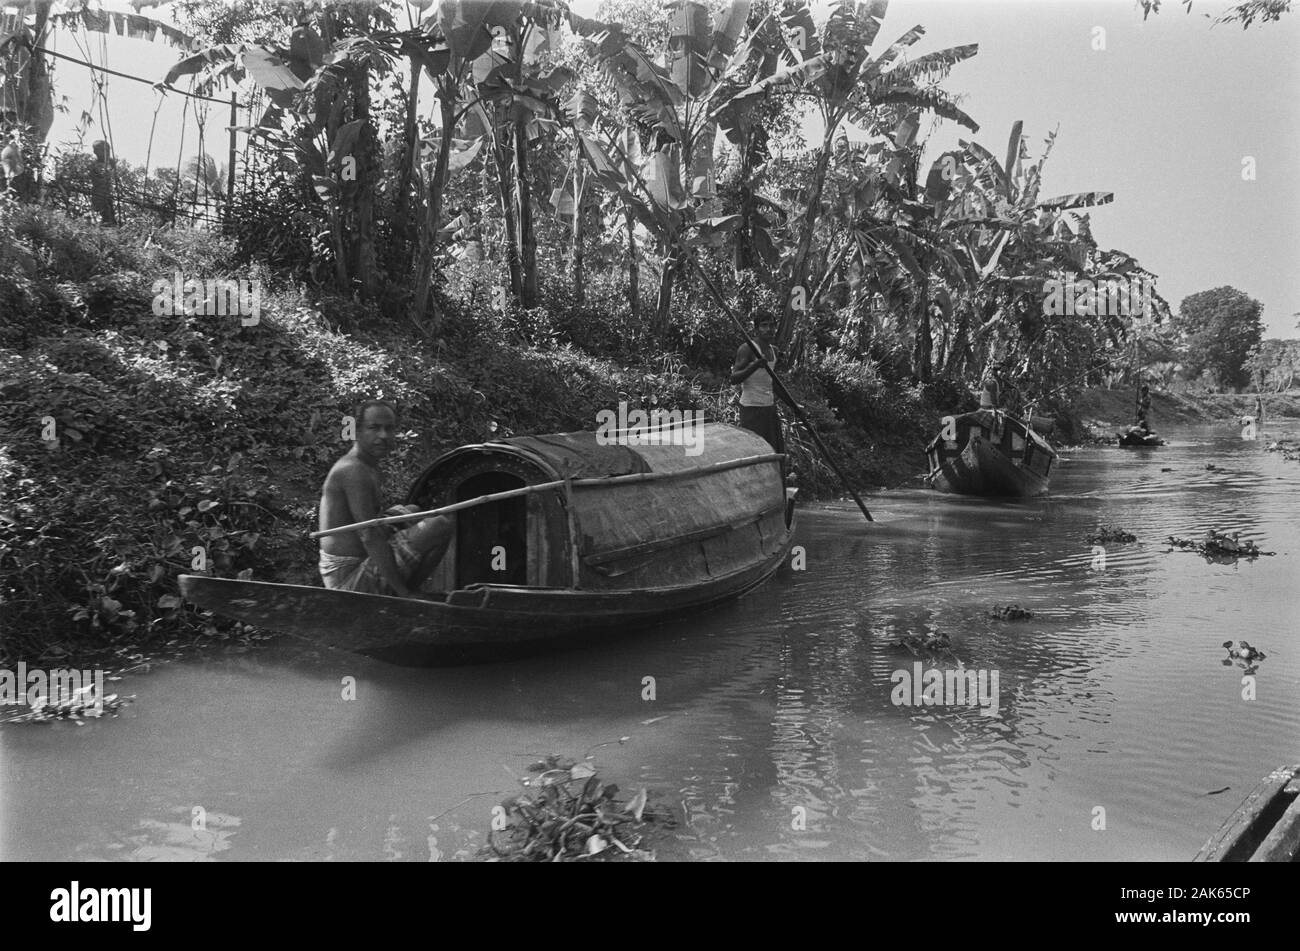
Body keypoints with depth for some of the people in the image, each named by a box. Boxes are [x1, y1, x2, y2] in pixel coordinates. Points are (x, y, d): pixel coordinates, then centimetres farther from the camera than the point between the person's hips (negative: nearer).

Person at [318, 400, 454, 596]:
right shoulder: (356, 472, -18)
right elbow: (370, 537, -25)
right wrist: (402, 592, -26)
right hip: (351, 579, -11)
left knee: (412, 512, 30)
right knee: (442, 525, -20)